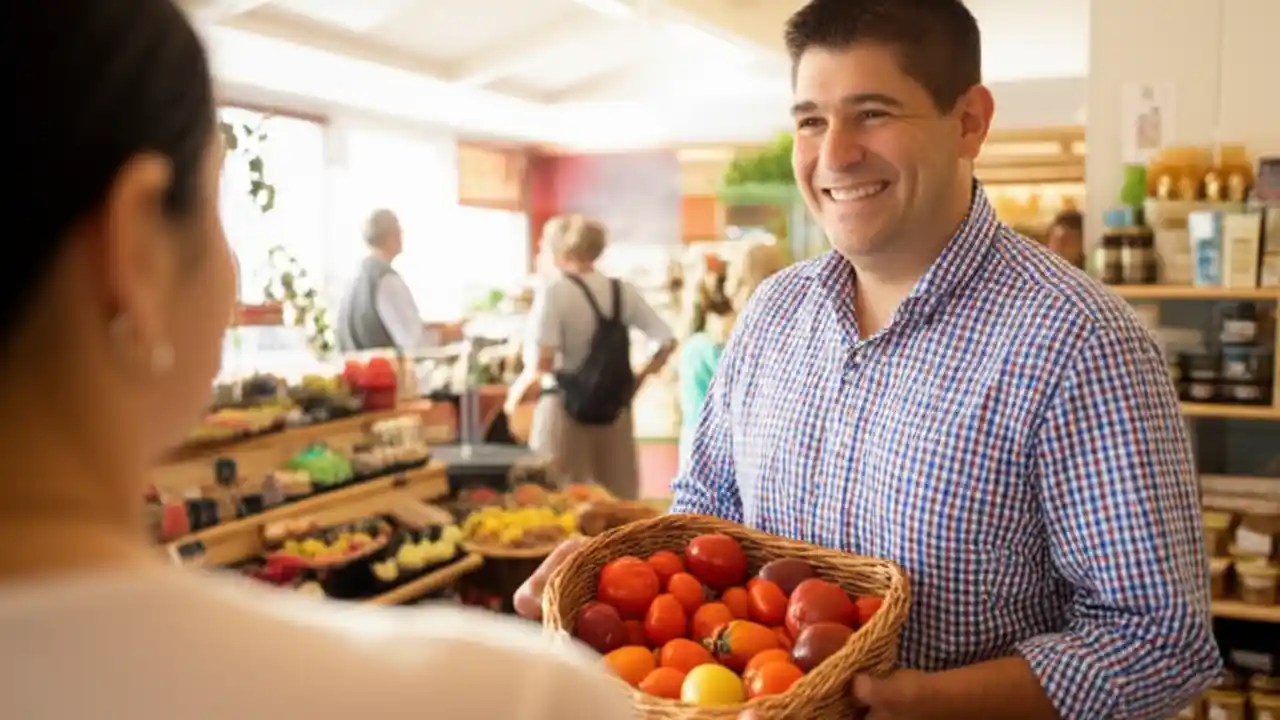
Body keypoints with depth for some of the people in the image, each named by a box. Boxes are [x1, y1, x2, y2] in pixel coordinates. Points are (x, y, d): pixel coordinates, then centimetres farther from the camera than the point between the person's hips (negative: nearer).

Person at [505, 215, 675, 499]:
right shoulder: (623, 291, 3)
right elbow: (667, 341, 3)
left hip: (565, 408, -4)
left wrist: (515, 393, -3)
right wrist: (637, 379, 12)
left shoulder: (554, 293, -11)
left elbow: (541, 364, -19)